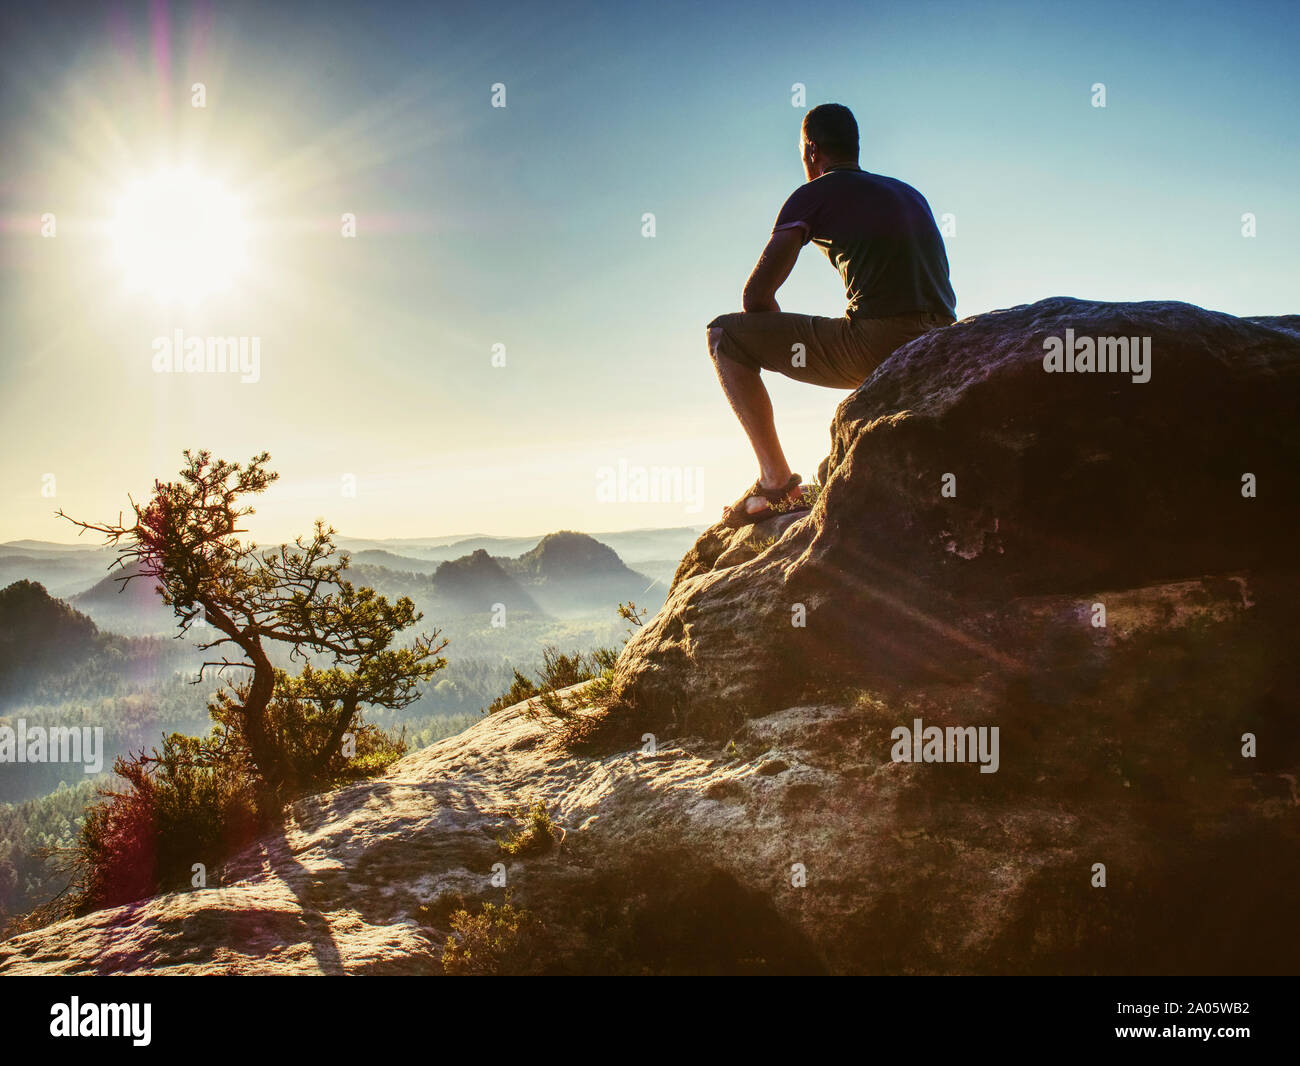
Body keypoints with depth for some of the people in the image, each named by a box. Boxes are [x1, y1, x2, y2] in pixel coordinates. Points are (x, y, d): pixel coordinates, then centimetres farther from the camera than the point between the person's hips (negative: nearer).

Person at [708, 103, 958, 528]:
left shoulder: (815, 194, 6)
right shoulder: (910, 194, 26)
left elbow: (756, 294, 1)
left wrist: (787, 347, 21)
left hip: (877, 345, -7)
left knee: (725, 336, 5)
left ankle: (776, 480, -3)